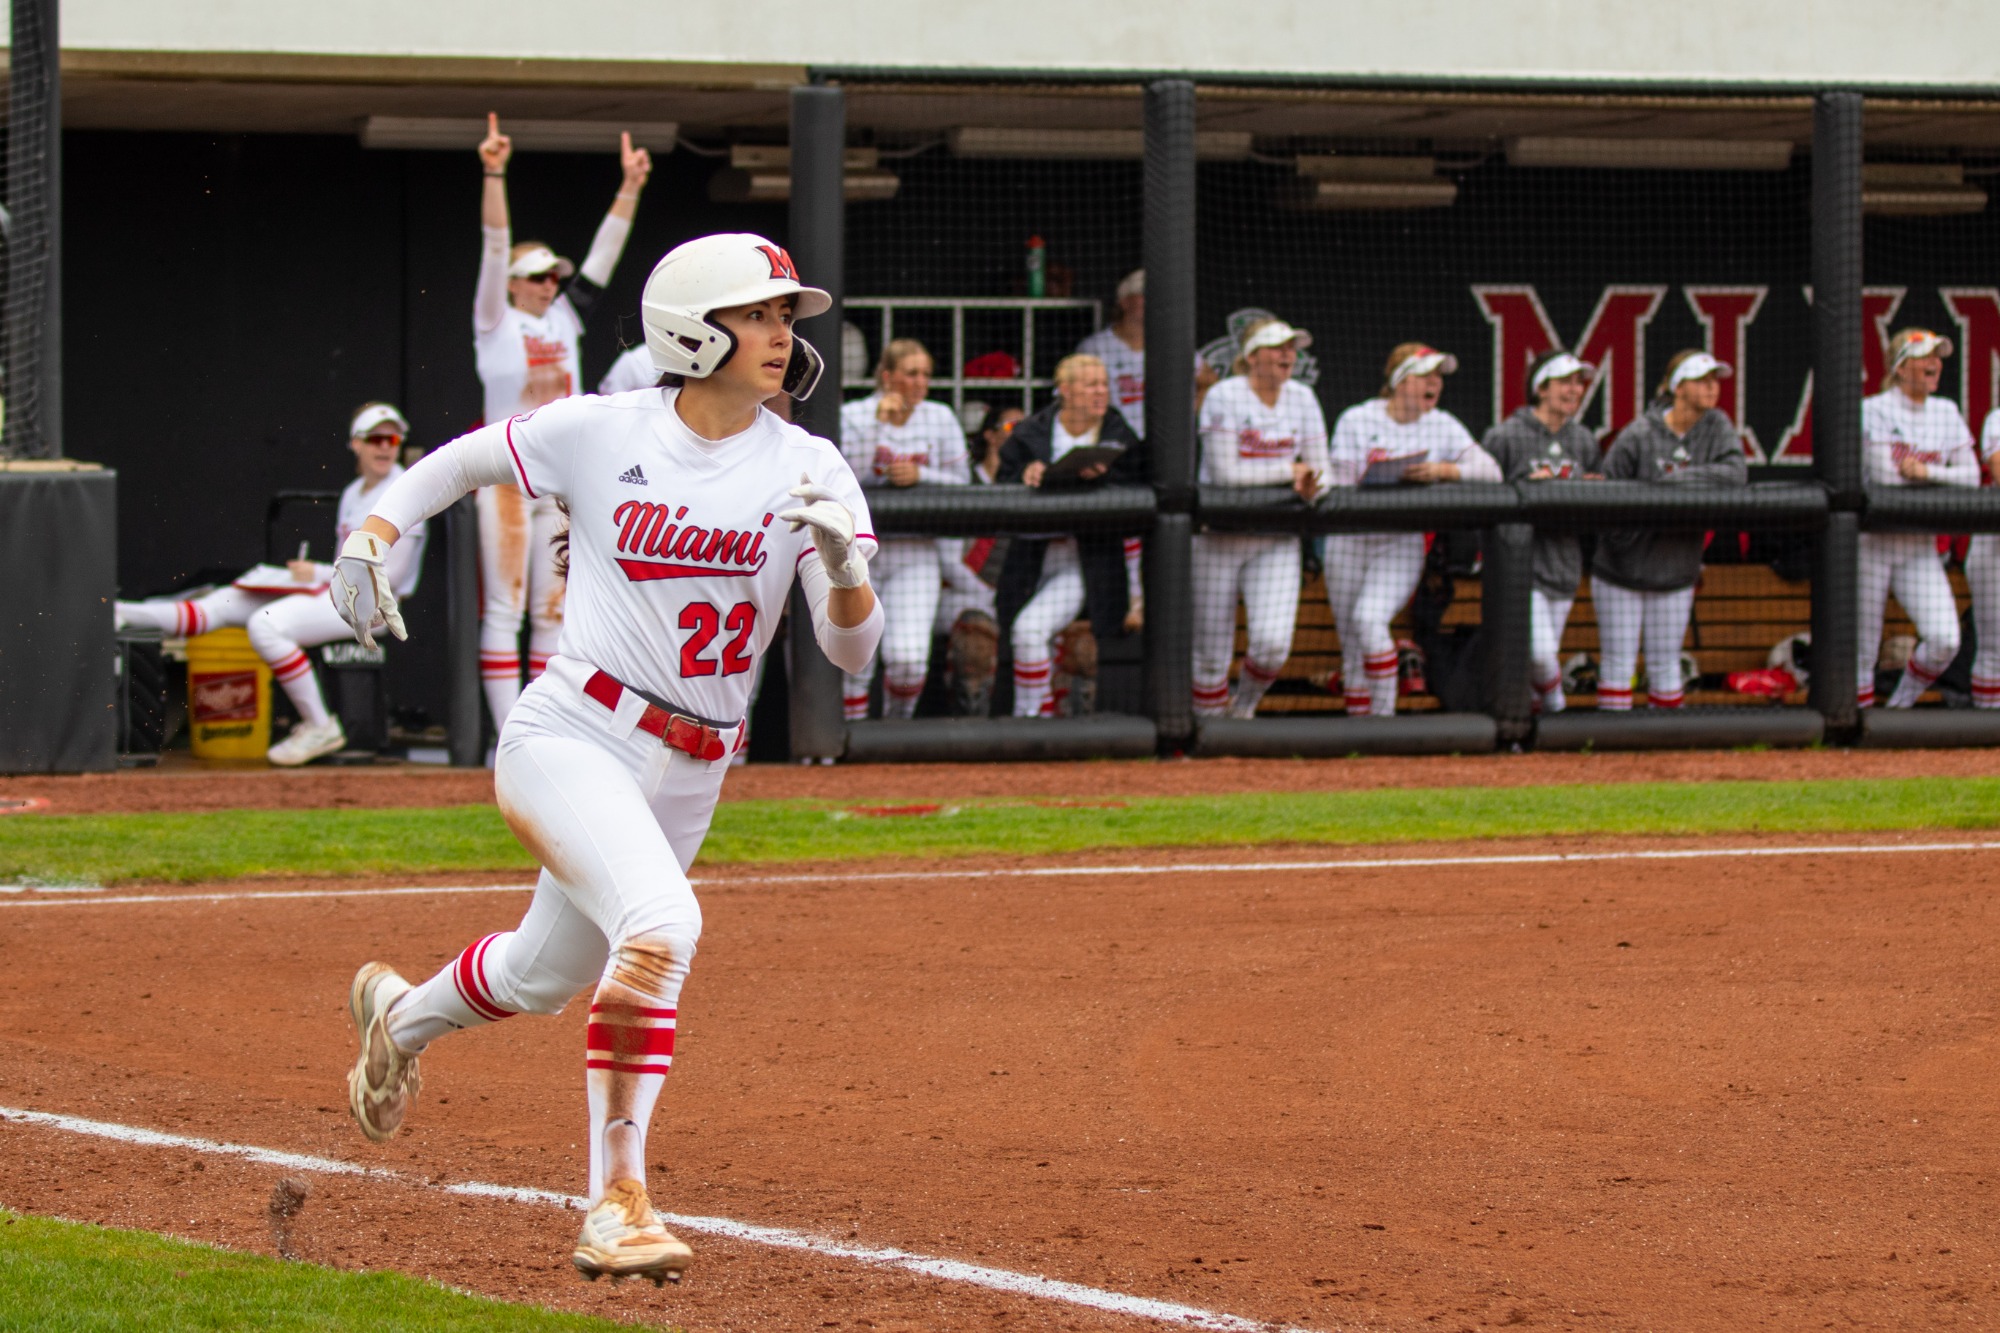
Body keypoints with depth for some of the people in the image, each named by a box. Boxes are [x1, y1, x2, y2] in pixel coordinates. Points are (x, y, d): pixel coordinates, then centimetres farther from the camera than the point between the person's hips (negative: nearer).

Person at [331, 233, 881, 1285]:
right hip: (570, 736, -5)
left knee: (547, 976, 19)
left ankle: (403, 1016, 53)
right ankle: (615, 1201, -21)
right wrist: (368, 537, -2)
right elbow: (459, 461, 12)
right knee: (659, 923, -29)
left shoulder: (807, 472, -2)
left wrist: (842, 560, -28)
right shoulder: (600, 433, -5)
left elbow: (851, 650, -8)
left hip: (688, 778, 5)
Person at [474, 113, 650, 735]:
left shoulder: (565, 320, 14)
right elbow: (495, 250, -12)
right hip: (507, 476, -6)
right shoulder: (496, 323, -1)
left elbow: (603, 256, 10)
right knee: (503, 608, -6)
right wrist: (494, 176, -24)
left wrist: (631, 186, 2)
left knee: (553, 611, 7)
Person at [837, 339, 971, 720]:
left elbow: (961, 482, 4)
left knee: (909, 659, -12)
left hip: (915, 555, 1)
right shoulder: (853, 416, 0)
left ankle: (897, 724, 16)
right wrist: (878, 423, -16)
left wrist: (919, 474, -13)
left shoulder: (940, 418, 5)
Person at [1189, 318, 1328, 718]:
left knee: (1273, 642, -14)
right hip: (1219, 536, -3)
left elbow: (1319, 467, 6)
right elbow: (1225, 473, -17)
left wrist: (1309, 487, -18)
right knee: (1211, 652, -2)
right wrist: (1289, 469, -11)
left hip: (1276, 541, 3)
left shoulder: (1301, 399, 6)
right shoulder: (1225, 396, -10)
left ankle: (1244, 709, 16)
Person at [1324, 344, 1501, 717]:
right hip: (1350, 543, 1)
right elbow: (1338, 485, -6)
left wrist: (1445, 470, -20)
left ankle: (1385, 716, -16)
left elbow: (1490, 470, -4)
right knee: (1351, 644, 4)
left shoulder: (1442, 427, 3)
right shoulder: (1356, 421, -1)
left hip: (1402, 545, -1)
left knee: (1369, 620, -24)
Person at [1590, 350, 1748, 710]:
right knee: (1618, 665, 0)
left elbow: (1736, 473, -21)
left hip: (1675, 575, 3)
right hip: (1621, 572, -3)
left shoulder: (1717, 427, -5)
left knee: (1665, 667, 9)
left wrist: (1676, 479, -26)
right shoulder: (1639, 434, -15)